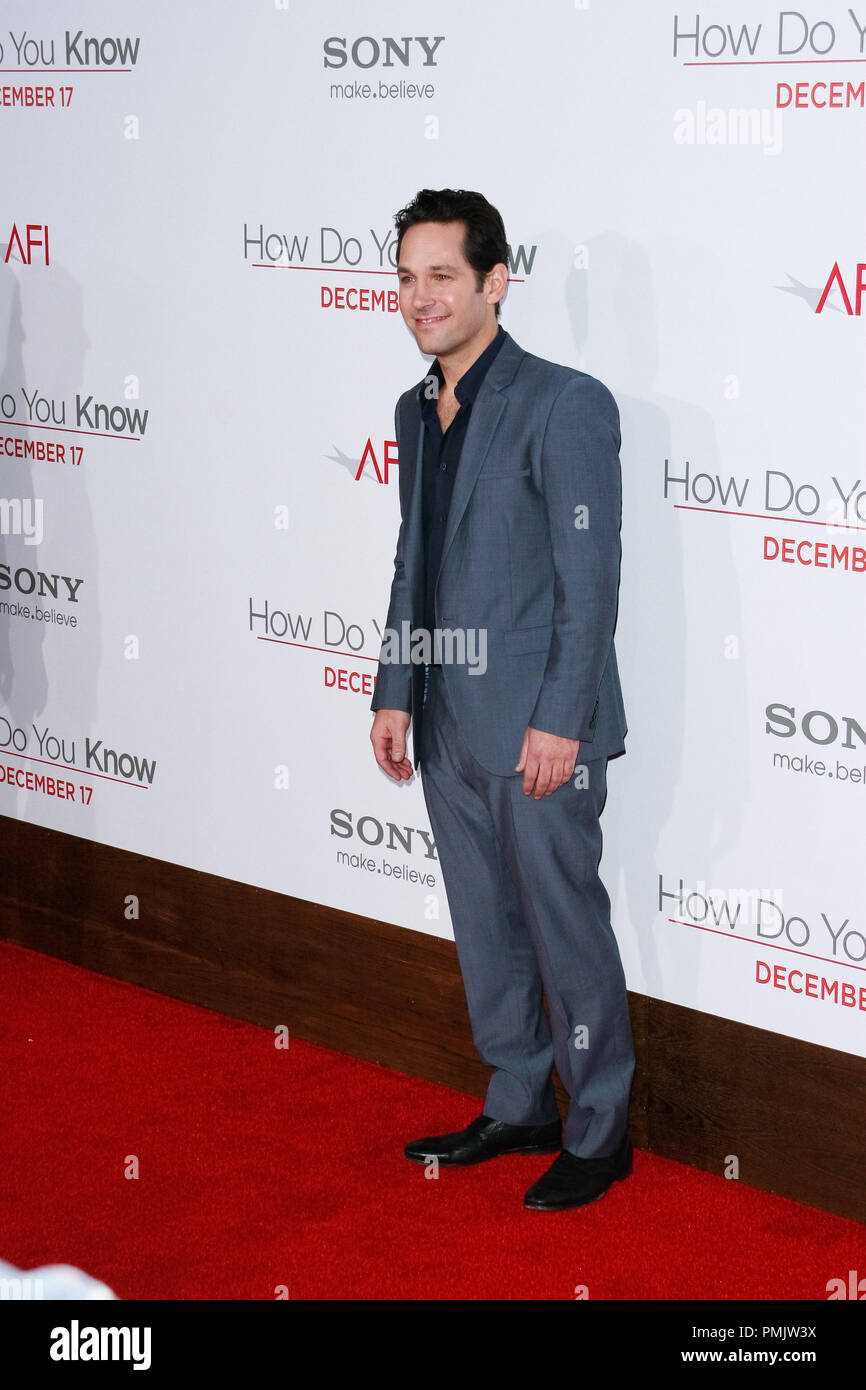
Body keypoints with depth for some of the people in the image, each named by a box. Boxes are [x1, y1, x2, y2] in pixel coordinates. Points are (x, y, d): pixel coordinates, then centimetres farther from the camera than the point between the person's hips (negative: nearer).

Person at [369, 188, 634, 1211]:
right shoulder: (416, 411, 12)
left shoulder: (564, 404, -12)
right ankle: (518, 1109, 31)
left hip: (538, 726, -8)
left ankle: (598, 1134, 16)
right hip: (449, 728, 8)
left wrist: (559, 722, -19)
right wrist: (395, 694, 14)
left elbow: (591, 578, -15)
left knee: (567, 934, 2)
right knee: (485, 932, 16)